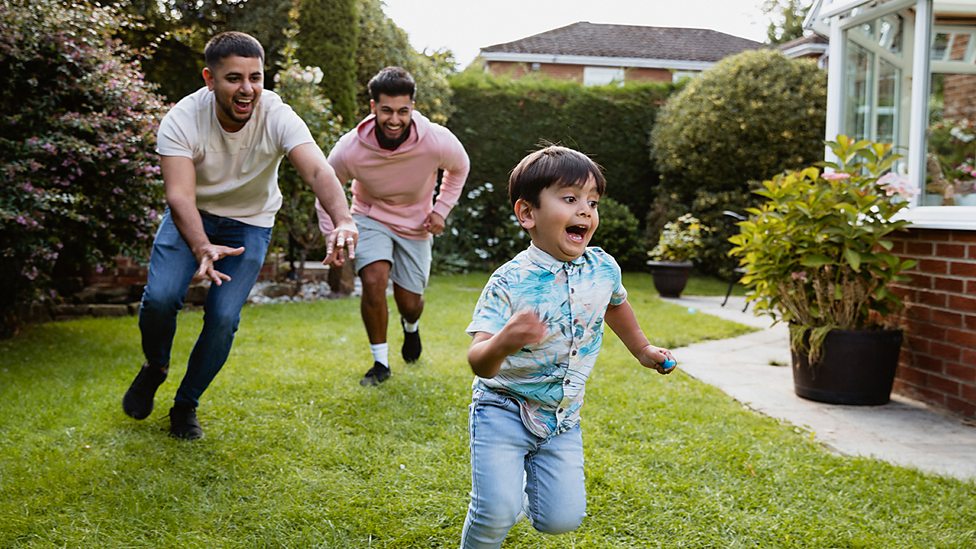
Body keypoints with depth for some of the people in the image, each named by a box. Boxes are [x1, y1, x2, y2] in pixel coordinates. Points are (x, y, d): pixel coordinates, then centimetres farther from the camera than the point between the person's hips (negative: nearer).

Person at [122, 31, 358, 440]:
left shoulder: (277, 118, -27)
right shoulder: (181, 121, -26)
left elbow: (317, 170, -43)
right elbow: (179, 195, -35)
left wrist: (342, 219, -63)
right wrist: (202, 247, -55)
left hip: (249, 224, 0)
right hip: (192, 217, 0)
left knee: (223, 318, -14)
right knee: (160, 297, -21)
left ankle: (186, 405, 12)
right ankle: (154, 369, 14)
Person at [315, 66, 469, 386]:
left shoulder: (437, 141, -28)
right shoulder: (350, 149, -28)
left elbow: (459, 168, -1)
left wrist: (441, 209, -7)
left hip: (416, 224, 1)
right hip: (371, 217, -1)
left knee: (410, 303, 6)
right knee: (373, 281, -24)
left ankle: (411, 326, 48)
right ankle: (380, 363, -3)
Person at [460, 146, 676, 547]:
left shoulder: (603, 269, -7)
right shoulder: (509, 283, -23)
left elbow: (615, 304, 19)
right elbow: (479, 363, -31)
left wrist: (642, 350, 29)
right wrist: (501, 345, -52)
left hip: (563, 418, 4)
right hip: (504, 410, -4)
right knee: (496, 514, -16)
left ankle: (524, 487, 34)